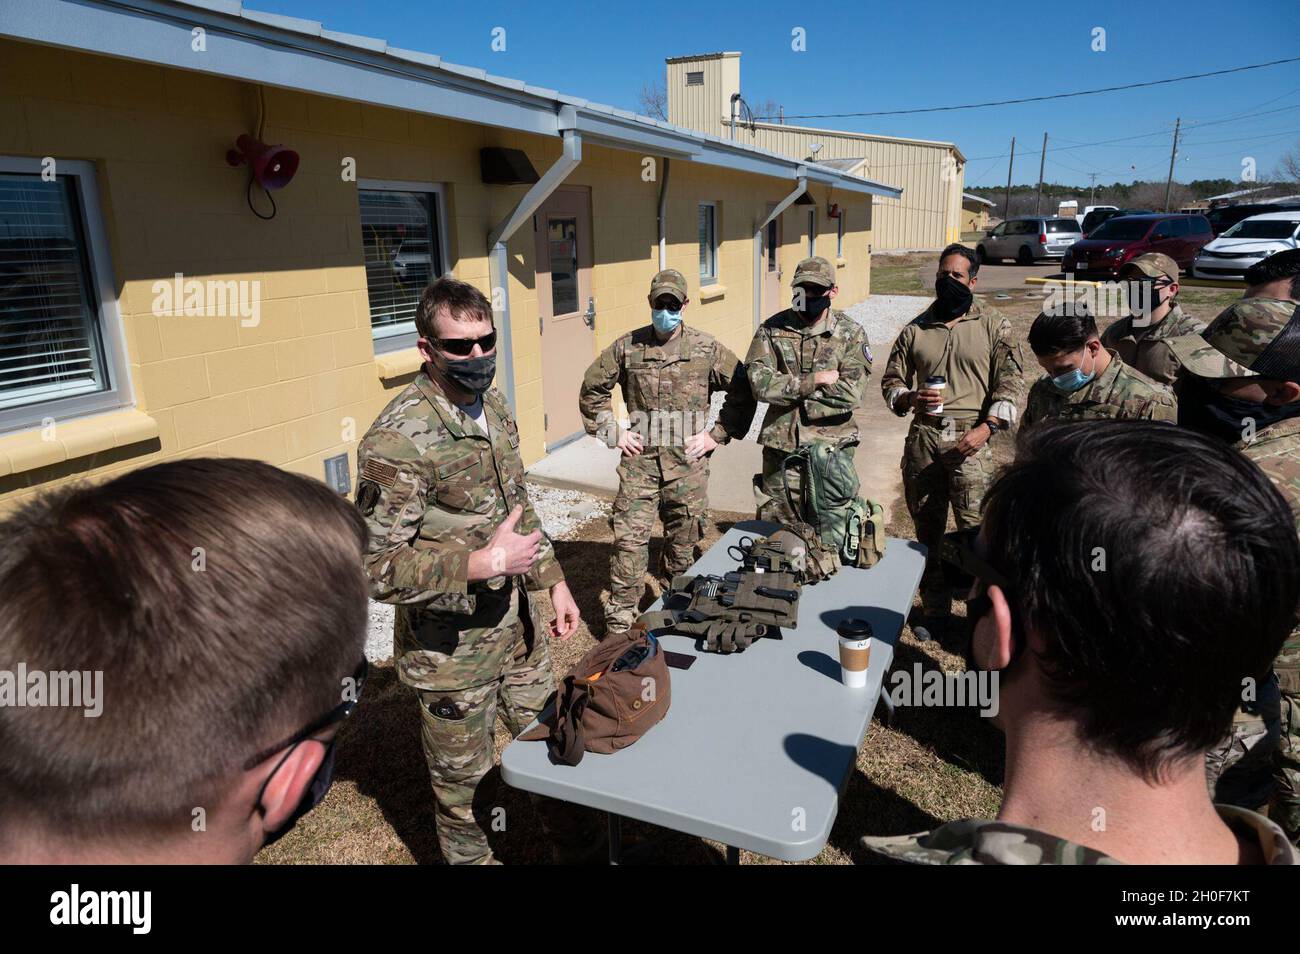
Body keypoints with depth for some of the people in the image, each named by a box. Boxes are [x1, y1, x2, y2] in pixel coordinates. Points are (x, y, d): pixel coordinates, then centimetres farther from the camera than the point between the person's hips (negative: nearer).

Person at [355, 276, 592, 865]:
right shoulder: (397, 441, -25)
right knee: (465, 781, 15)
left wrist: (554, 581, 11)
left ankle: (570, 842, 49)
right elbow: (373, 566, -24)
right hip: (450, 648, -7)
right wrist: (483, 562, -29)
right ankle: (469, 857, 42)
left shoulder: (493, 407, 1)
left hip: (518, 624, 7)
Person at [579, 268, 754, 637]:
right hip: (639, 459, 0)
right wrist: (612, 433, 4)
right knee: (629, 537, -3)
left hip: (688, 461, 0)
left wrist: (716, 435, 1)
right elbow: (592, 389, 12)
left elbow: (743, 391, 7)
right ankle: (620, 619, 10)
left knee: (684, 538, 11)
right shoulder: (627, 347, 1)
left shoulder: (707, 349, 0)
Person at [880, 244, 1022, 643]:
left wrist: (987, 427, -14)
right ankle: (935, 611, 23)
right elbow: (890, 381, 14)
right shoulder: (915, 329, 13)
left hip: (970, 438, -3)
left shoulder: (994, 326, 6)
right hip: (923, 435, 3)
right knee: (927, 530, 10)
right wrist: (910, 398, -8)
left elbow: (1009, 382, 0)